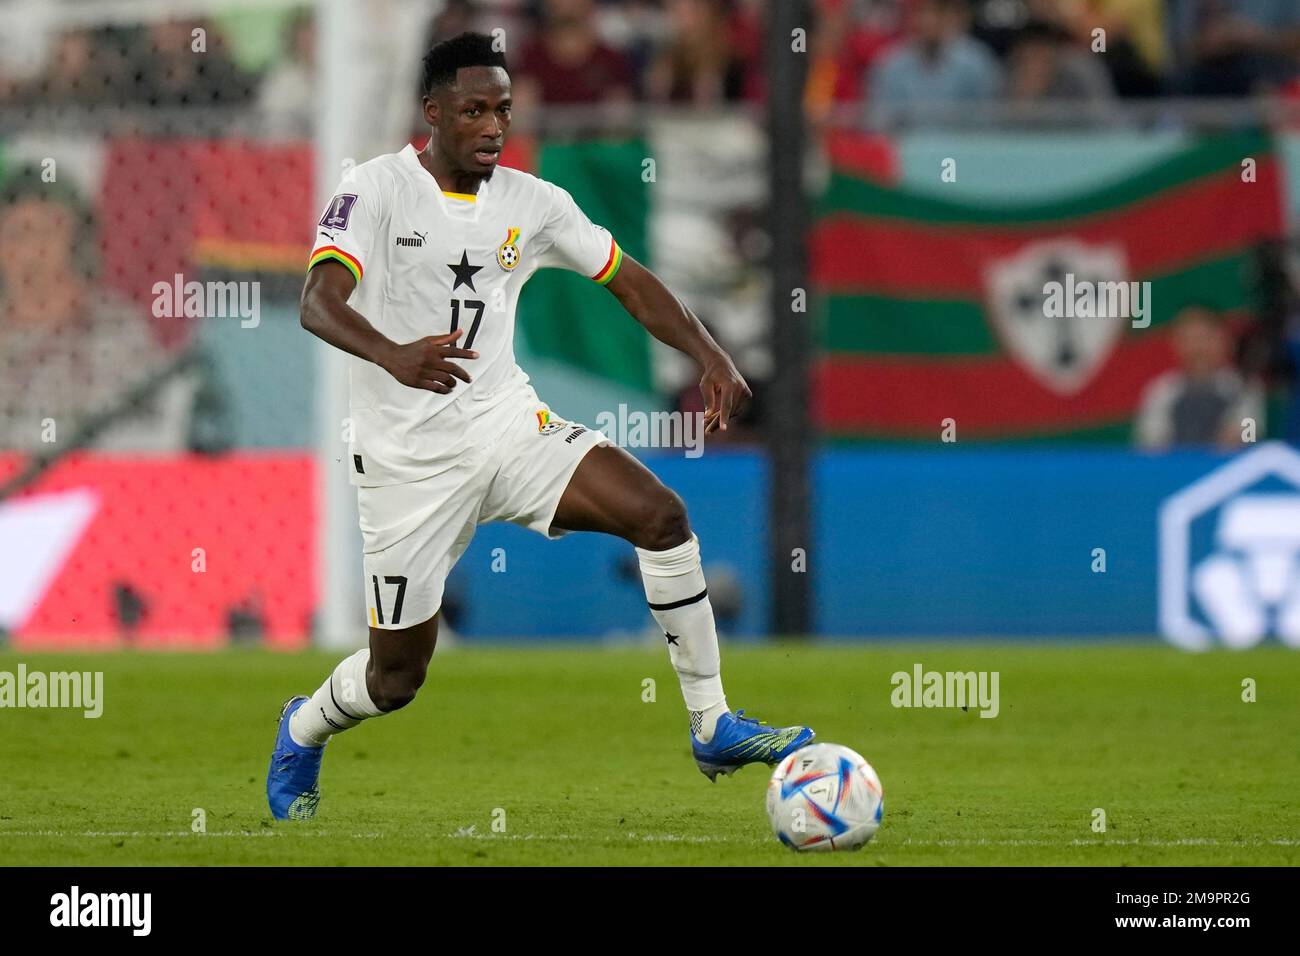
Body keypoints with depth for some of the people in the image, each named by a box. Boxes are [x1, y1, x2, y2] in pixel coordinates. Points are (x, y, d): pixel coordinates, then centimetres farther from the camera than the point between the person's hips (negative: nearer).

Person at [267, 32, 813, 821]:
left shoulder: (530, 201, 3)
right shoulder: (377, 190, -12)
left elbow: (627, 280, 11)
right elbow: (320, 303, -25)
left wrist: (711, 356, -5)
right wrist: (392, 356, -46)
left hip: (507, 427, 4)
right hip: (409, 459, -4)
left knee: (660, 513, -19)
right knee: (396, 678, 2)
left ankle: (714, 728, -12)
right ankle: (303, 733, 38)